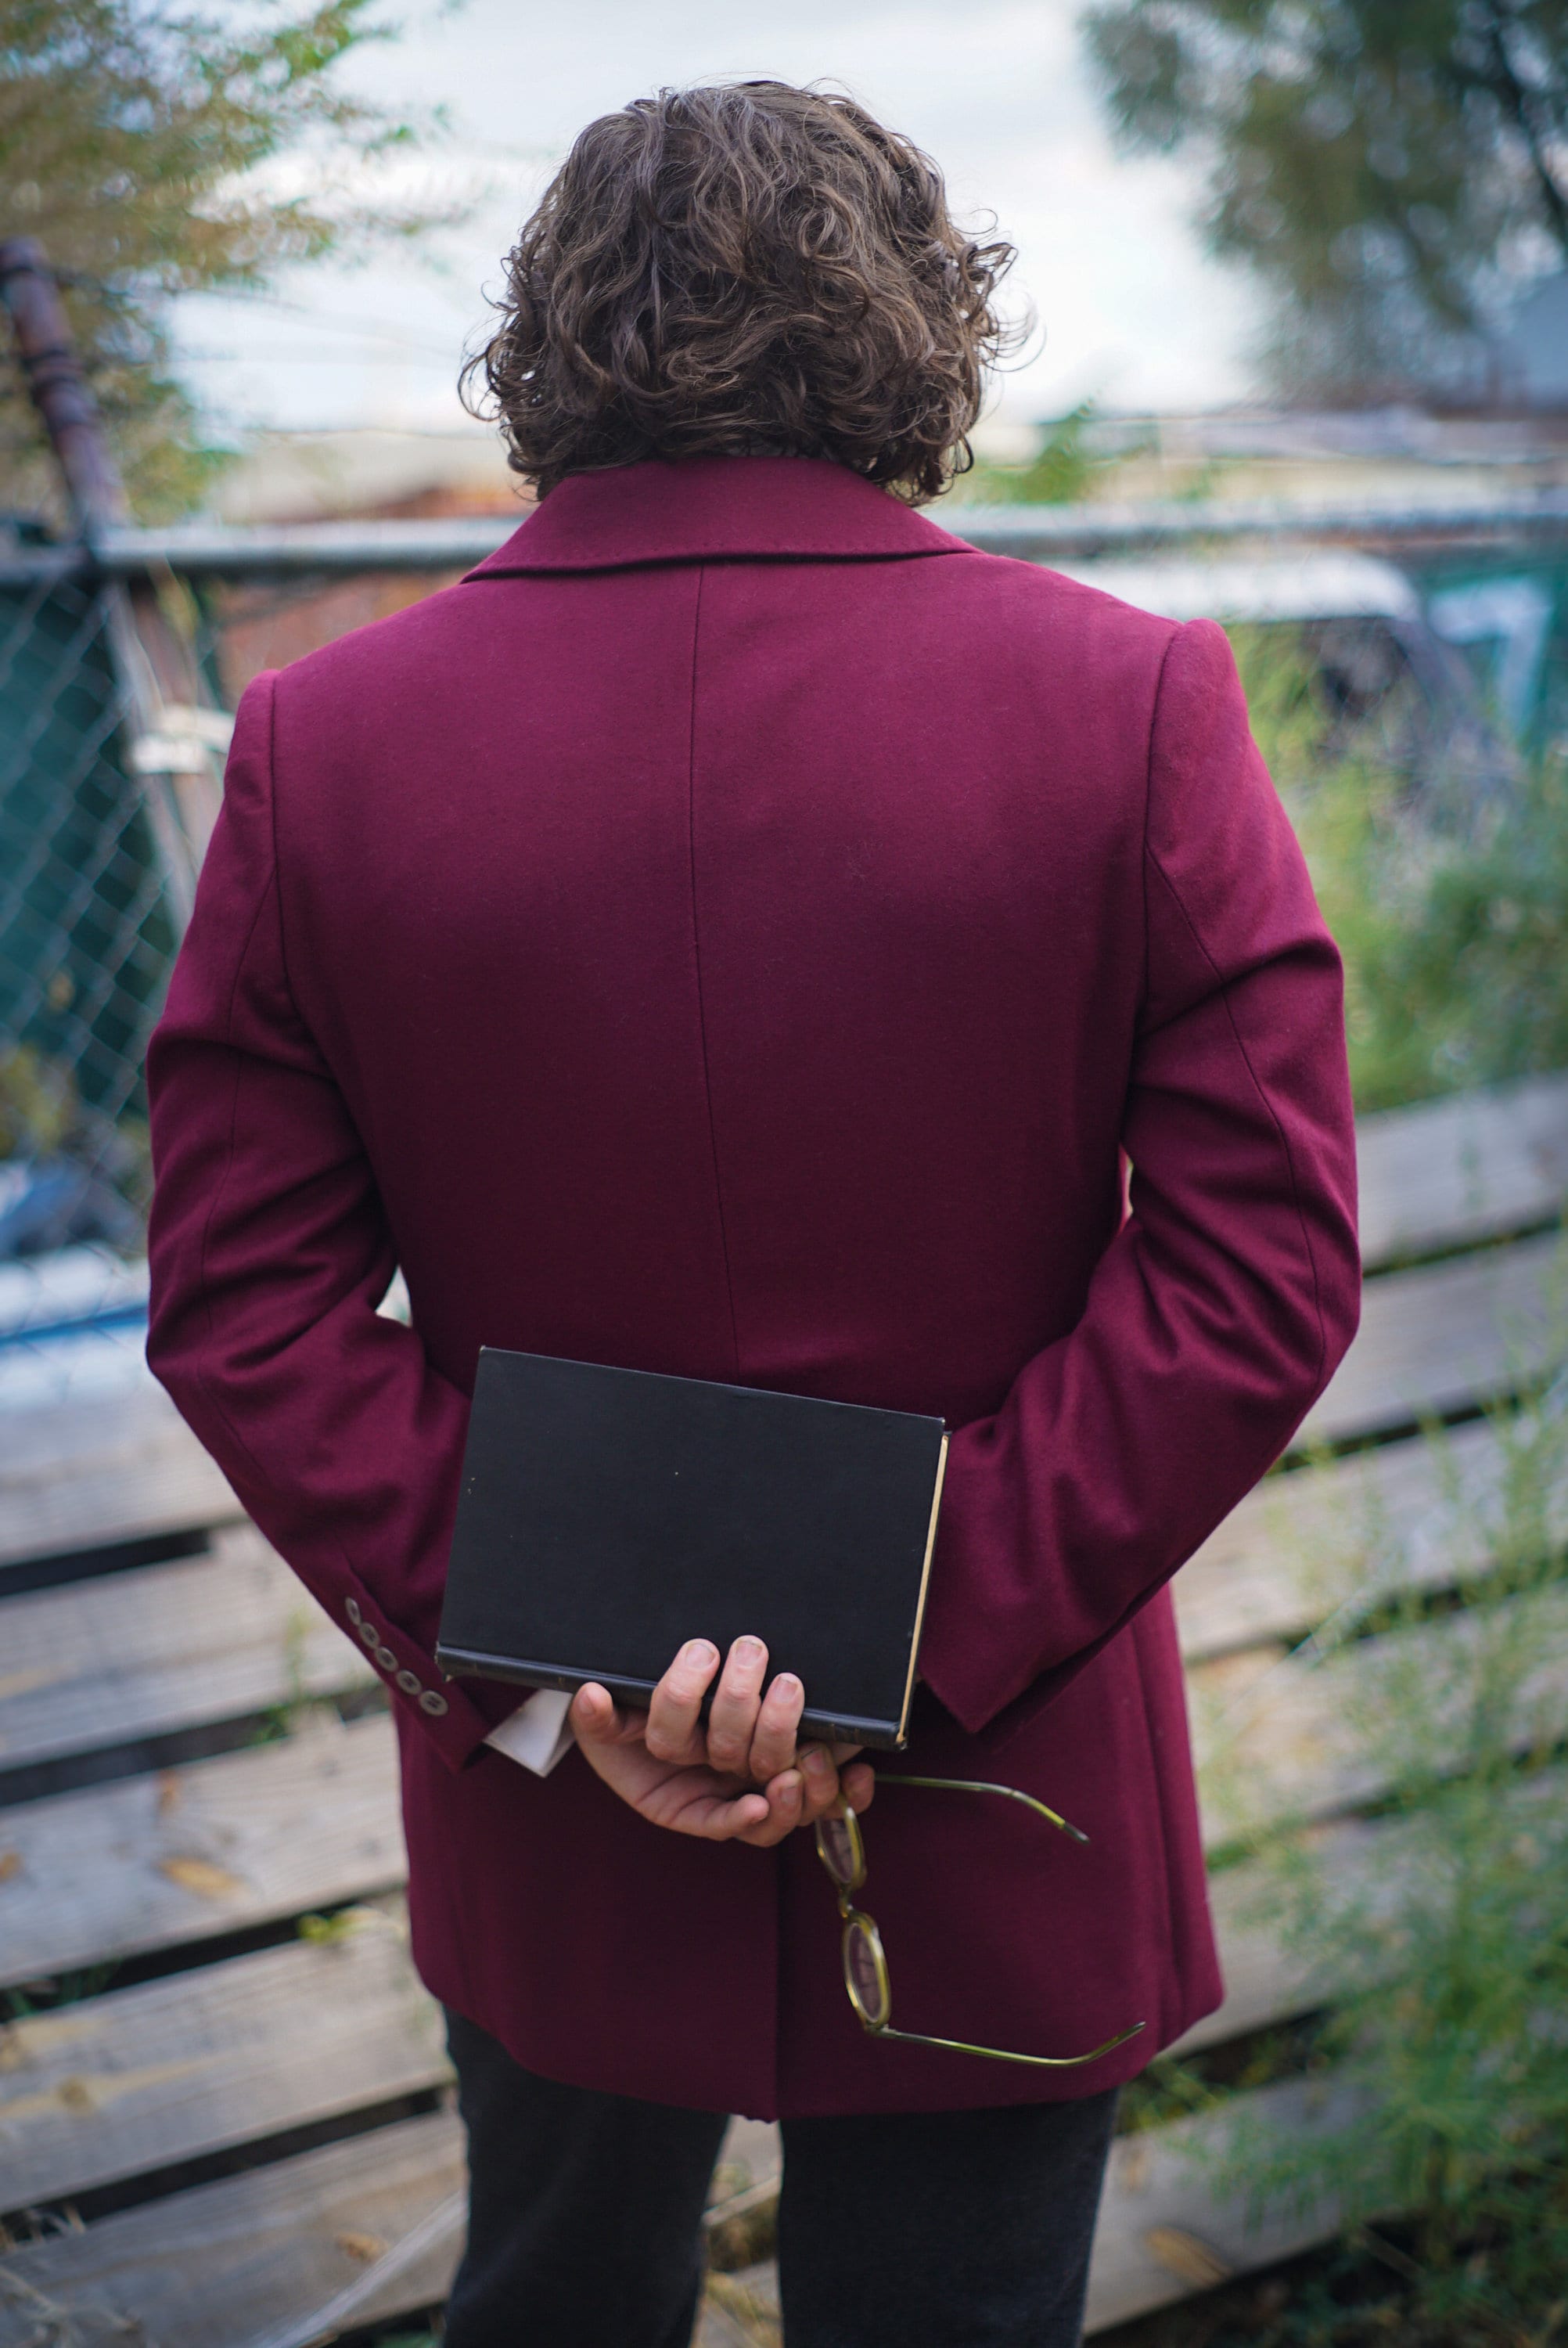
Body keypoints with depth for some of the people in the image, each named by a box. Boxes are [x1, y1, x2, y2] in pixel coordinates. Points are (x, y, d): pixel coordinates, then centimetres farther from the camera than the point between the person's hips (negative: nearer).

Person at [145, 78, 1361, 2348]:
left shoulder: (320, 743, -8)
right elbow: (1257, 1266, -15)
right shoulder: (1136, 701, -11)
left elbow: (243, 1302, -9)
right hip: (993, 1832, -1)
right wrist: (920, 1655, -16)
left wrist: (534, 1683, -10)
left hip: (539, 1820, 2)